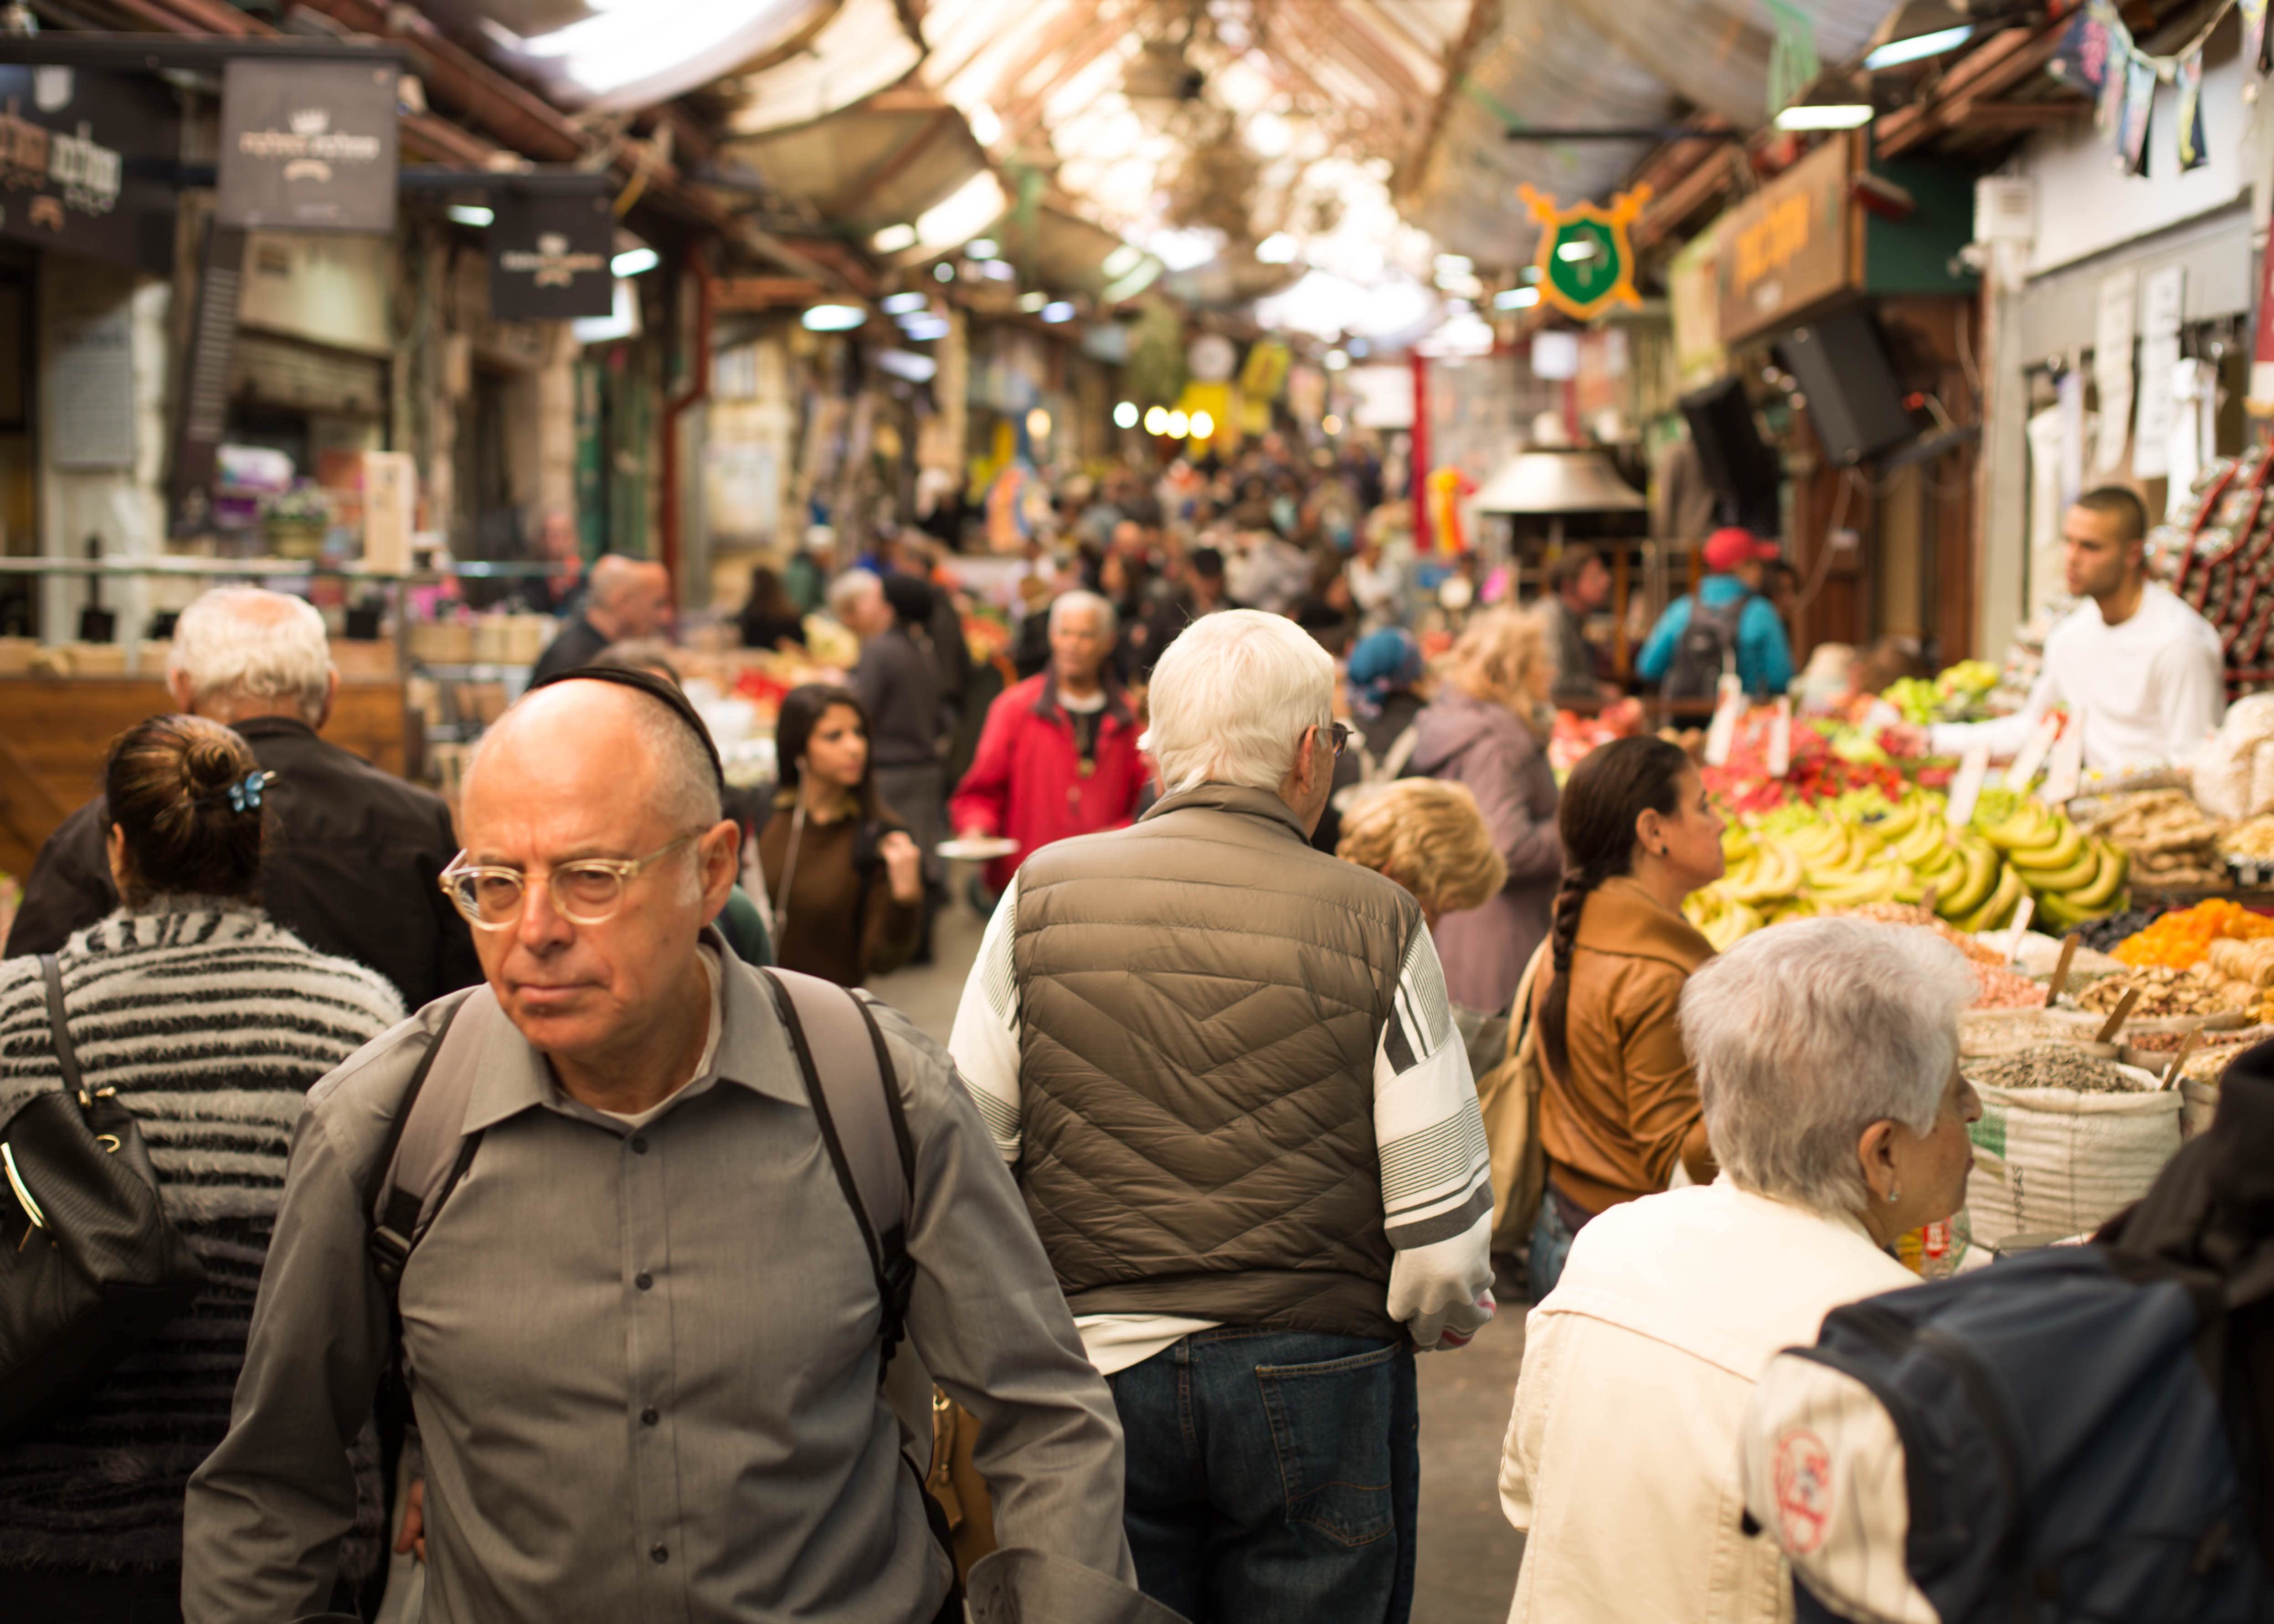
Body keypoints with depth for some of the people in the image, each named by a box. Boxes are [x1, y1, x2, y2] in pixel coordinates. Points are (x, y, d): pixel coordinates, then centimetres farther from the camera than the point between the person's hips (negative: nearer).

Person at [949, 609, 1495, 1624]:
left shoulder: (1039, 899, -3)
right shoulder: (1376, 924, -9)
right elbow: (1443, 1236, -9)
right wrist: (1450, 1309, 13)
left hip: (1093, 1366, 2)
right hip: (1319, 1384, -2)